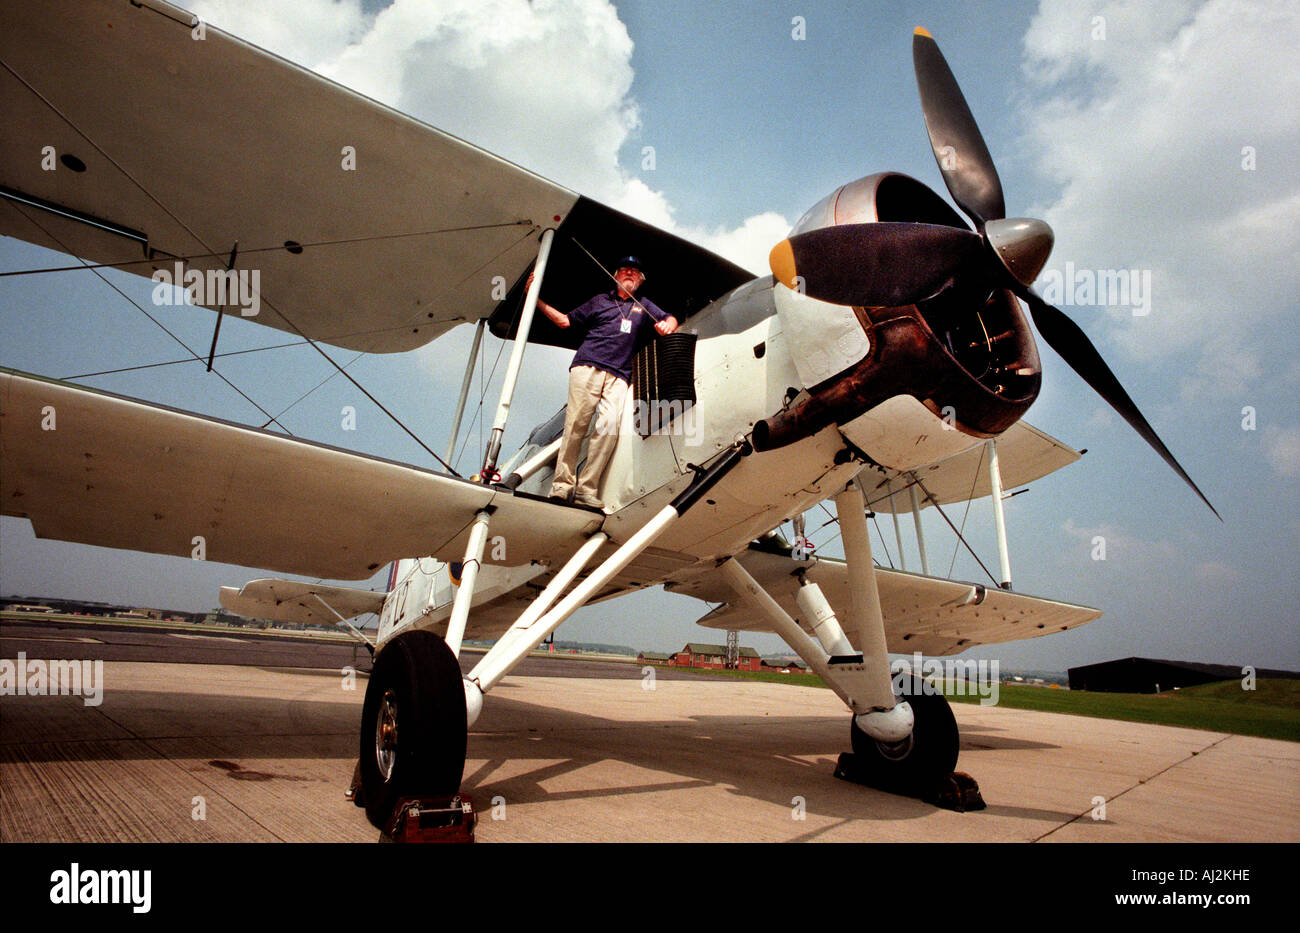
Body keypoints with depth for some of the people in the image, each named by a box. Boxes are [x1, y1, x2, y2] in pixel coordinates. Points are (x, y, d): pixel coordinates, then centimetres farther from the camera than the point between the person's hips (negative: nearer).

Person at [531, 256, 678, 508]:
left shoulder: (644, 306, 29)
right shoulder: (600, 301, 25)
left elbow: (670, 320, 22)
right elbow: (565, 320, 23)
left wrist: (666, 325, -3)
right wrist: (537, 300, 16)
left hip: (618, 376, 1)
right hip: (587, 366, -1)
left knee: (610, 425, -19)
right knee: (576, 423, -12)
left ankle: (587, 489, -18)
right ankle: (562, 484, -9)